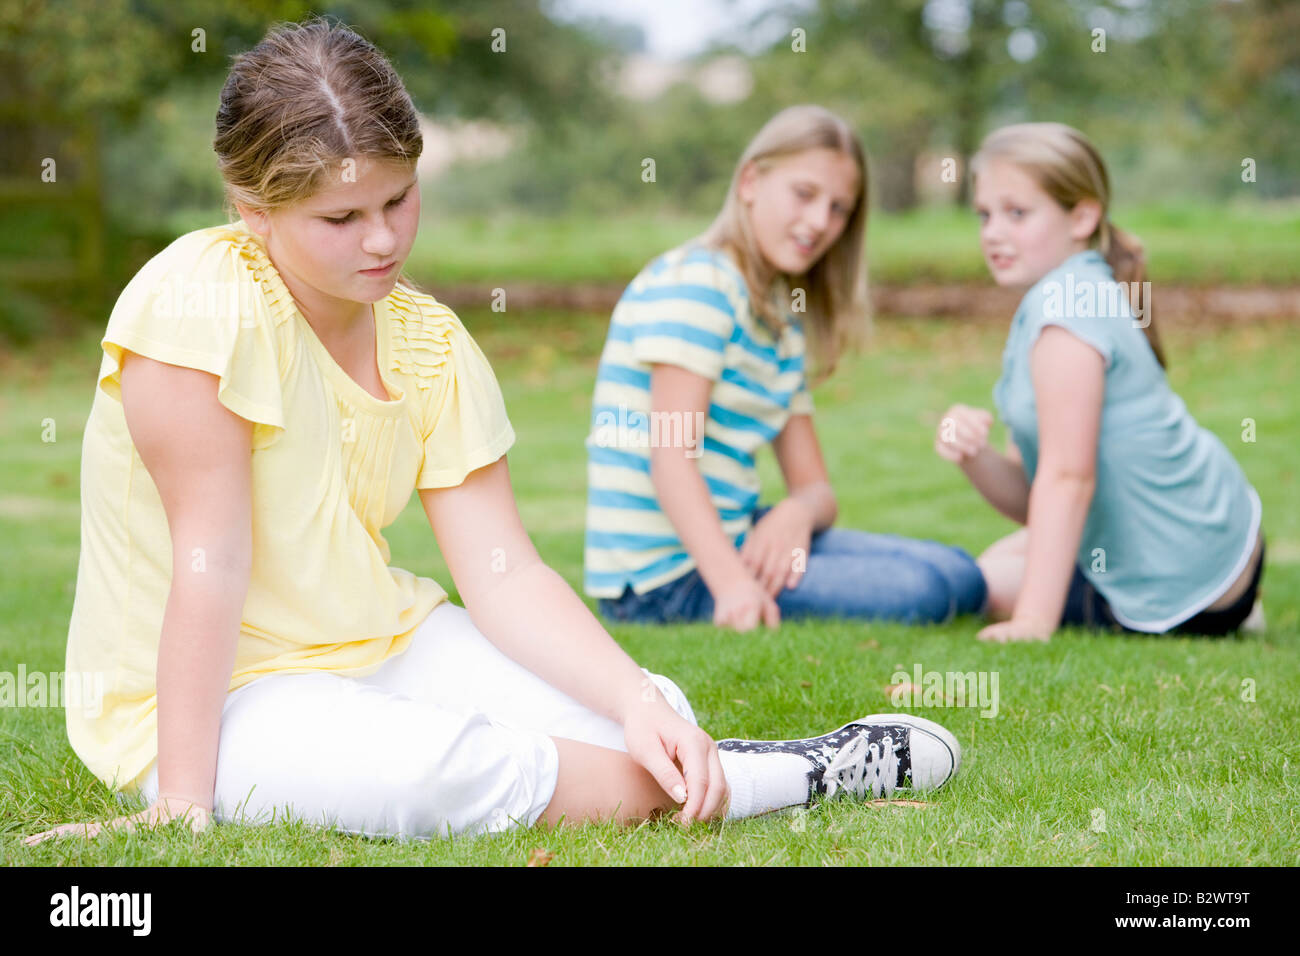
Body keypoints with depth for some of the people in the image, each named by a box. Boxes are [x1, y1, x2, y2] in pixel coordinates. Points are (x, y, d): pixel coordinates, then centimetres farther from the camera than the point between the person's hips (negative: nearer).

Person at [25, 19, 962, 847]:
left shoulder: (429, 340, 0)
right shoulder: (201, 299, -20)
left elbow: (504, 573, -4)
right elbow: (211, 562, -23)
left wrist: (638, 702, -18)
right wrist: (185, 803, -24)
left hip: (380, 647, 6)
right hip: (203, 700, -6)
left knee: (652, 712, -17)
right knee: (437, 770, -32)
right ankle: (805, 778, -19)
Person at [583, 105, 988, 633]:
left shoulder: (784, 321, 17)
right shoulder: (697, 282, -12)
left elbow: (814, 486, 13)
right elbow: (670, 457, -22)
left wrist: (799, 511, -13)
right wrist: (731, 583, -34)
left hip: (737, 535, 9)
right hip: (666, 577, -9)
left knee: (959, 577, 7)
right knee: (923, 592, -19)